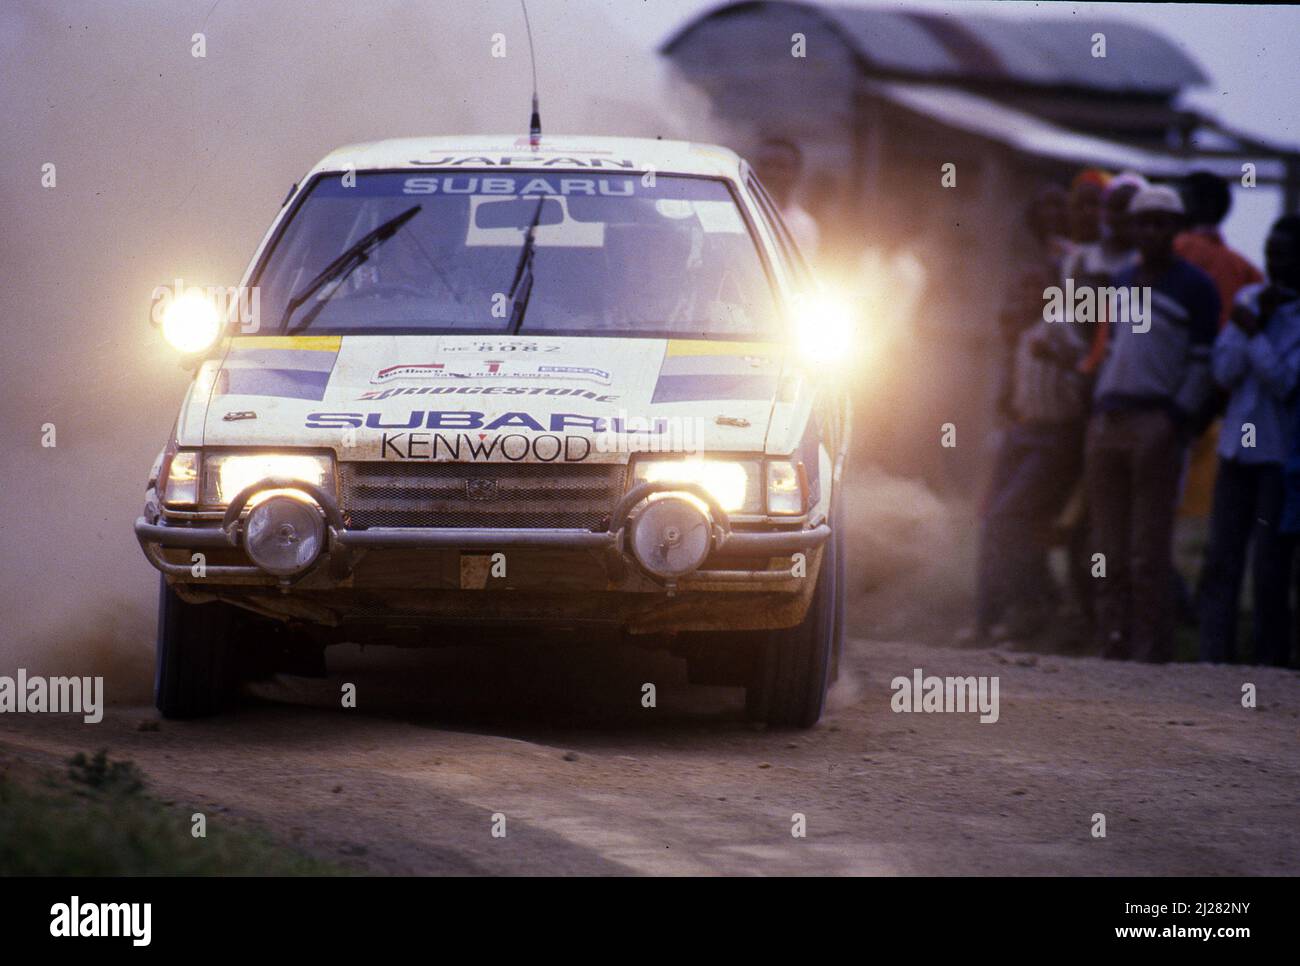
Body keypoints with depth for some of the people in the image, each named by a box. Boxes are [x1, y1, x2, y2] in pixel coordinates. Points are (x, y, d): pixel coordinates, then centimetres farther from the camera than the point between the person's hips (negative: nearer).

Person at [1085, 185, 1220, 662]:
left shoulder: (1194, 286, 0)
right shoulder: (1123, 282, 20)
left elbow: (1203, 362, -5)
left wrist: (1175, 420, -13)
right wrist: (1098, 408, 14)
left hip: (1155, 423, -7)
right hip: (1106, 424, 7)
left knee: (1148, 554, -8)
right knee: (1108, 552, 6)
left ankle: (1152, 653, -7)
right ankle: (1113, 646, 9)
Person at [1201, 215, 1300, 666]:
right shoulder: (1249, 299, 11)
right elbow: (1224, 371, 4)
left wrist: (1254, 333, -13)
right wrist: (1256, 319, -6)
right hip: (1238, 446, 5)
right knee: (1221, 560, 2)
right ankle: (1214, 657, 4)